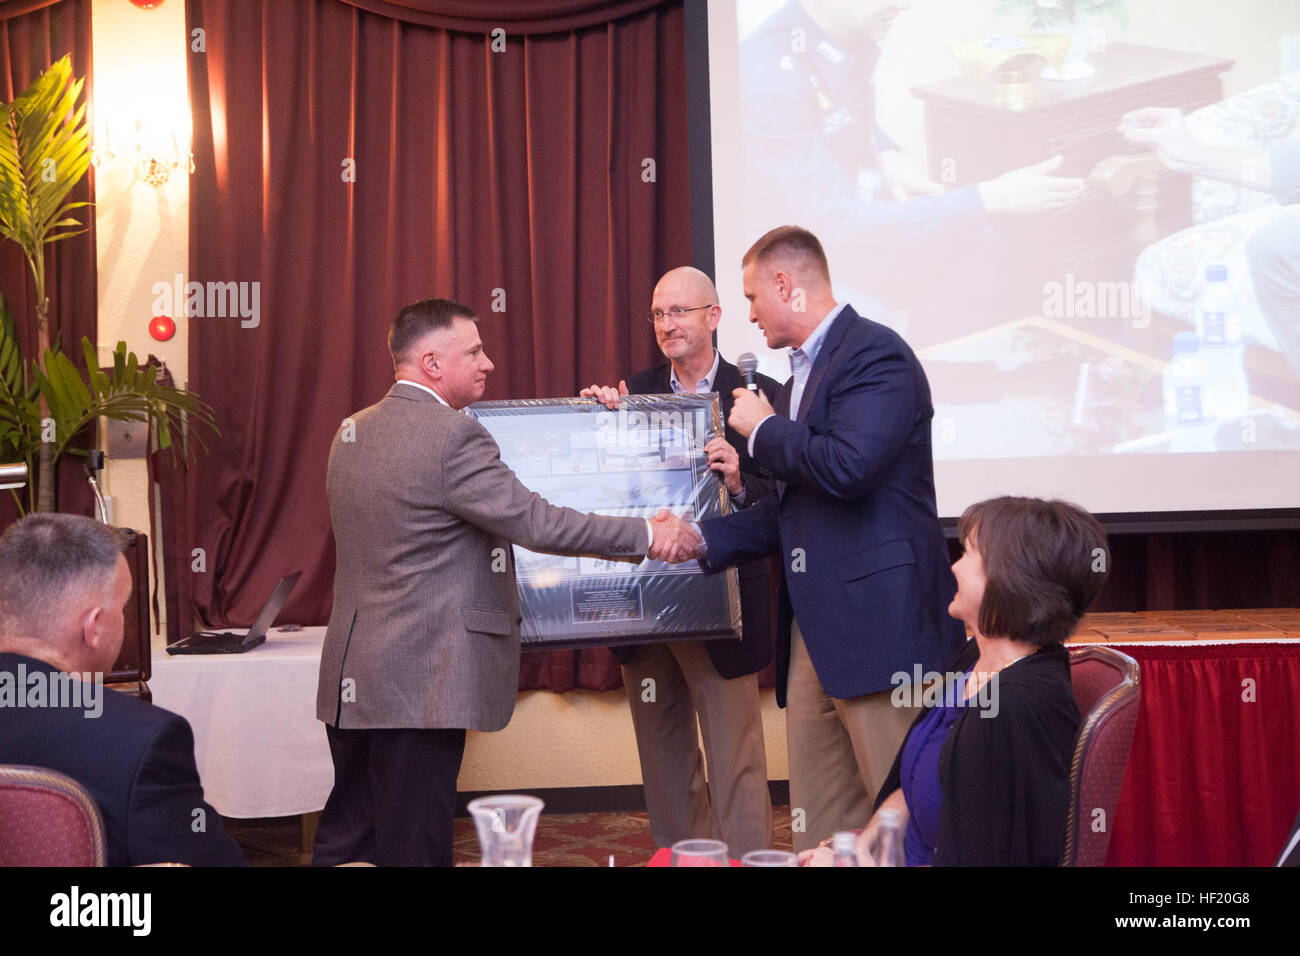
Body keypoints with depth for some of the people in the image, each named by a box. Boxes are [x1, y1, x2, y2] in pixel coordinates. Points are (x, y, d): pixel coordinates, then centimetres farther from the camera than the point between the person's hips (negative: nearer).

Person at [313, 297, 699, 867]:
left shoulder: (353, 430, 11)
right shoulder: (453, 436, -17)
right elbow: (537, 523, -19)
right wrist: (647, 536, -9)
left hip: (350, 676, 9)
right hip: (419, 684, -9)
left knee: (345, 843, 16)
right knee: (412, 847, -1)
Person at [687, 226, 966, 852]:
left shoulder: (875, 353, -8)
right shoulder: (801, 375, 22)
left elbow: (848, 467, -24)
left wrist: (764, 430, -7)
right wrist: (704, 540, 18)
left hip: (876, 623, -10)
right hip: (814, 632, 10)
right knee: (818, 829, 11)